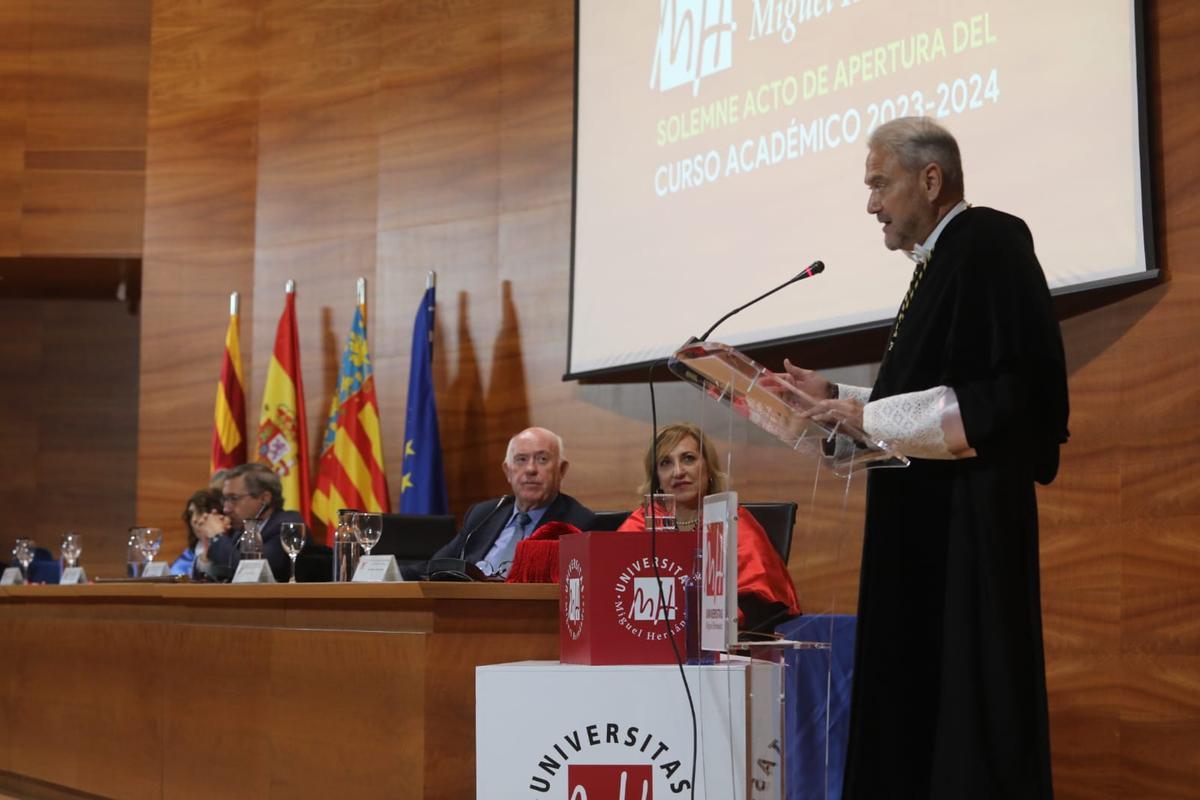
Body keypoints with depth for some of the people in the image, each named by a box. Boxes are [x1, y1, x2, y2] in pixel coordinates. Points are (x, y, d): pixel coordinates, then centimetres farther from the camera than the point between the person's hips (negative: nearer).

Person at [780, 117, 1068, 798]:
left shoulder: (990, 247, -12)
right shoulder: (941, 263, 18)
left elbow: (1004, 397, -21)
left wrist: (869, 416, -15)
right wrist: (834, 397, 14)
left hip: (968, 530, -10)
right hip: (923, 527, 10)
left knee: (968, 715, -7)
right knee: (914, 715, 9)